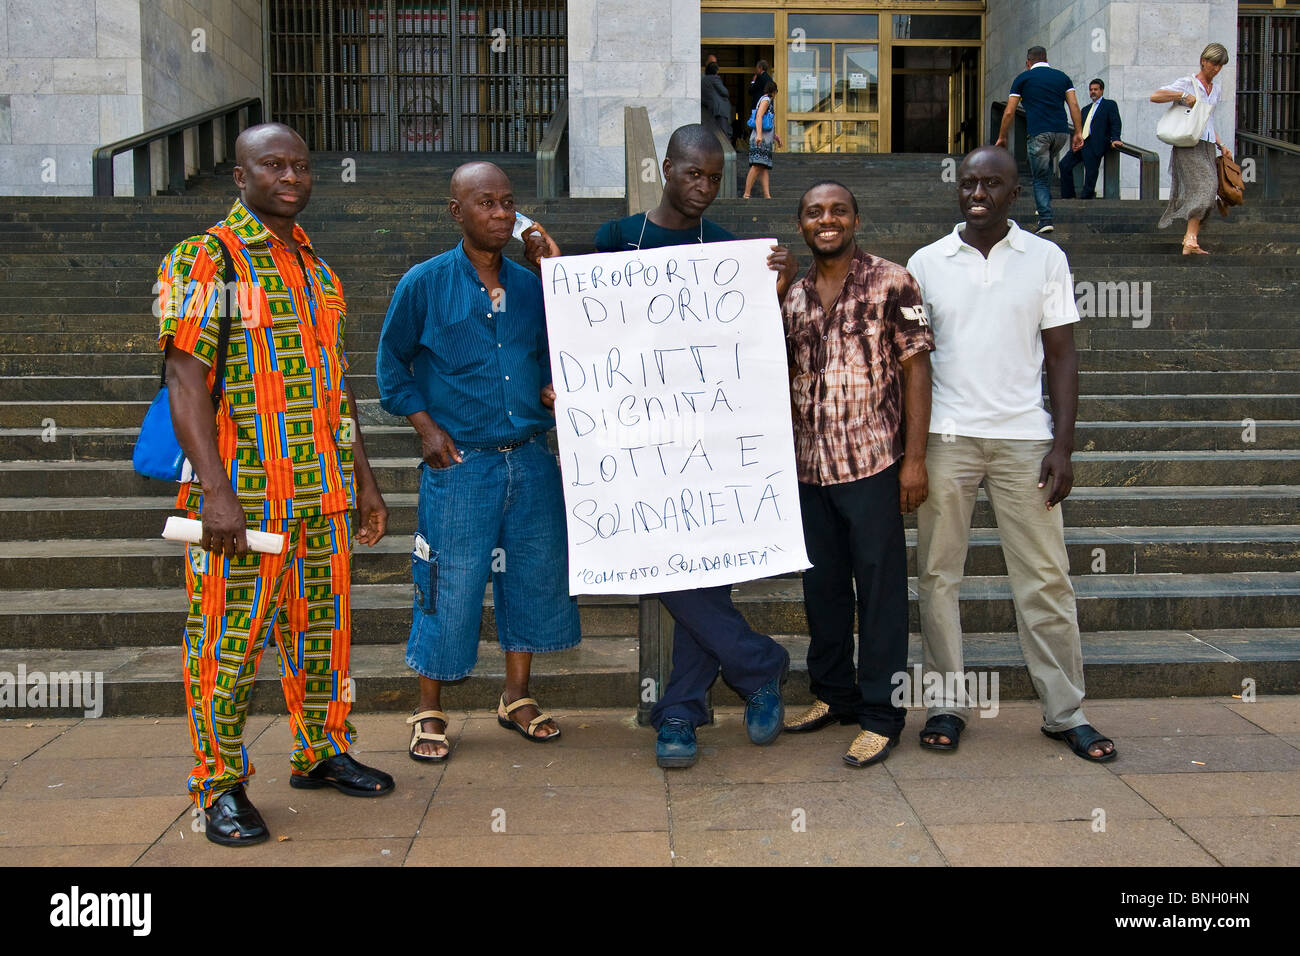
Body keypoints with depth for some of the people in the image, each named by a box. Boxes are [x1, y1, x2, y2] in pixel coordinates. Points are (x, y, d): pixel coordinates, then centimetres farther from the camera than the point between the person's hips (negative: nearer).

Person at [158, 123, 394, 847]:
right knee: (229, 637, 0)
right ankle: (221, 785, 13)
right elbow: (186, 380, -13)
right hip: (242, 493, -6)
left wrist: (364, 479, 17)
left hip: (324, 493, 7)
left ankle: (322, 751, 30)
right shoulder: (204, 261, -5)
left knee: (323, 626, 14)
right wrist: (216, 490, -22)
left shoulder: (317, 268, 16)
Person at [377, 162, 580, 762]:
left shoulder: (530, 285, 9)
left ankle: (517, 697, 28)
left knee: (531, 575, 11)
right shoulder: (425, 283, -2)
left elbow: (553, 353, 16)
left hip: (529, 461, 4)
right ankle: (429, 712, 17)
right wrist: (426, 426, -5)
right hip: (460, 464, -4)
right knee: (449, 586, -1)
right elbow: (392, 361, 5)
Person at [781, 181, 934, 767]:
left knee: (879, 587, 1)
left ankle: (881, 714, 11)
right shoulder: (790, 297, 11)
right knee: (821, 584, 15)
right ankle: (833, 694, 31)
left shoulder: (892, 283, -2)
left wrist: (915, 457, -10)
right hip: (808, 466, 5)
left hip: (872, 461, -5)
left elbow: (915, 368, -5)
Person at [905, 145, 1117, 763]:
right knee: (938, 574, 4)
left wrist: (1063, 445, -4)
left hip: (1024, 437, -1)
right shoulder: (926, 263, 7)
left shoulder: (1046, 259, 5)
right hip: (945, 437, 1)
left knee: (1045, 578, 1)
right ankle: (948, 702, 15)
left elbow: (1061, 355, 5)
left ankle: (1066, 712, 12)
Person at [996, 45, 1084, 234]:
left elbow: (1009, 112, 5)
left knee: (1040, 178, 1)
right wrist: (1078, 132, 6)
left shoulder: (1023, 78, 9)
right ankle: (1044, 205, 23)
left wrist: (1002, 137, 14)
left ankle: (1046, 219, -10)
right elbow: (1074, 105, 6)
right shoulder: (1062, 76, 17)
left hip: (1038, 133, -4)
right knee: (1046, 166, 28)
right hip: (1061, 132, 4)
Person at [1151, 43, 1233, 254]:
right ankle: (1190, 239, -31)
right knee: (1205, 185, -23)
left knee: (1206, 193, -1)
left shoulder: (1217, 89, 21)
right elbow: (1155, 96, -11)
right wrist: (1183, 96, -18)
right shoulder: (1187, 84, 0)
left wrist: (1221, 145, 26)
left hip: (1207, 146, 7)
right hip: (1188, 144, -7)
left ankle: (1190, 239, 1)